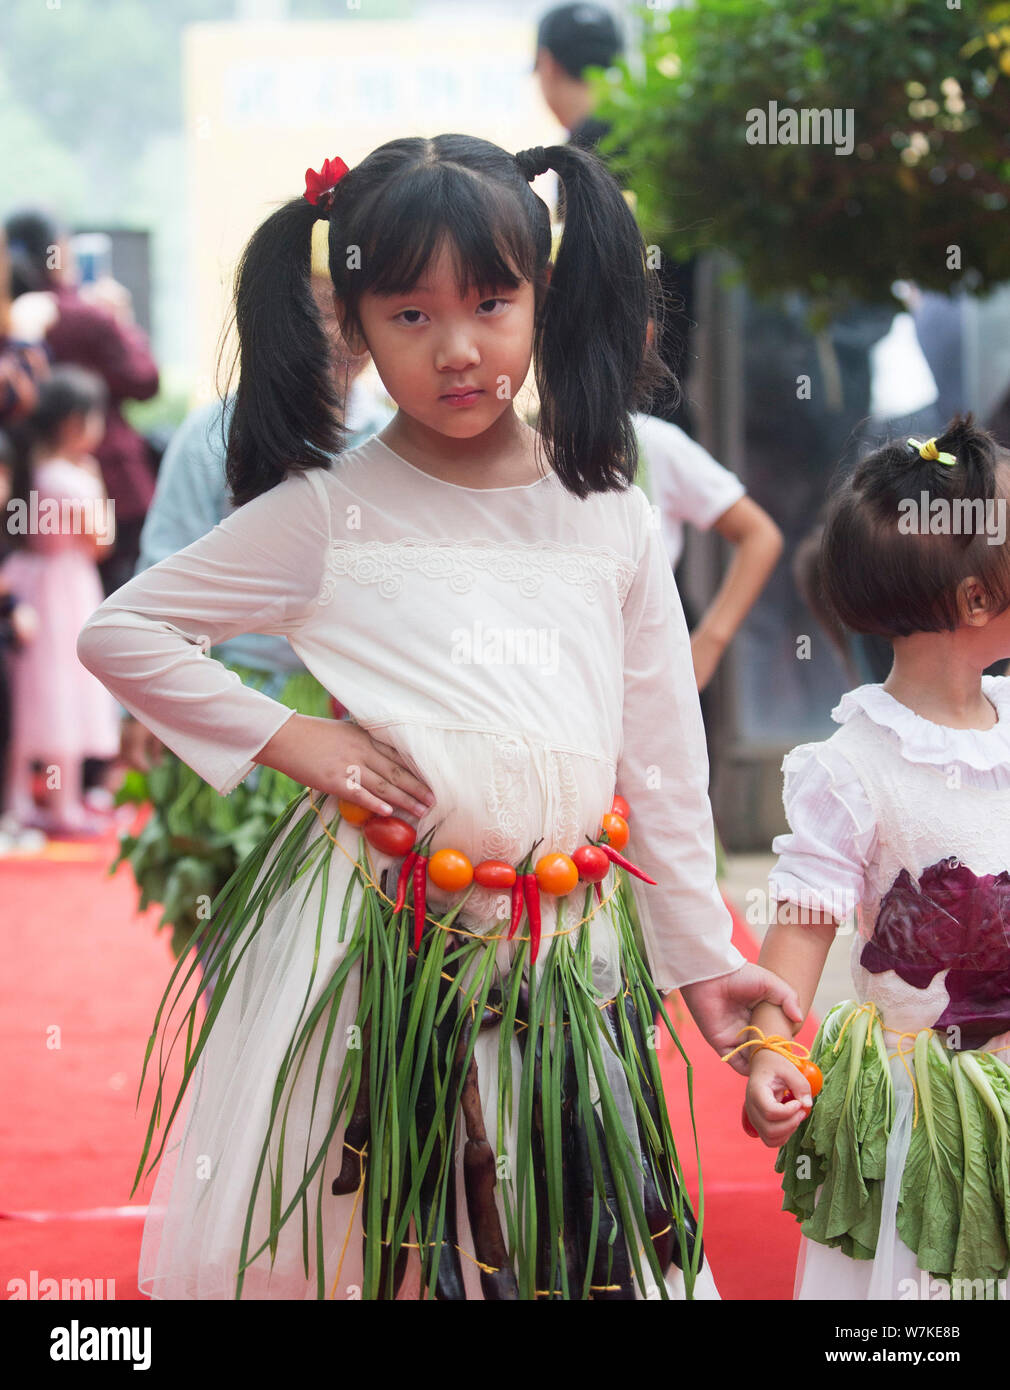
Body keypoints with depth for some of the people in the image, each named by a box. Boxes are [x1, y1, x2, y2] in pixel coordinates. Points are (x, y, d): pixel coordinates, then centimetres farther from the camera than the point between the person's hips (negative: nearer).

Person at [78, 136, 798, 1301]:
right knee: (351, 1246, 1)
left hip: (567, 945, 2)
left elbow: (662, 757, 9)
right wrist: (284, 738, -6)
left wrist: (702, 956, 11)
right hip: (371, 942, -2)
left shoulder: (607, 518, 5)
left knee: (565, 1247, 5)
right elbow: (118, 633, 1)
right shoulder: (330, 514, -3)